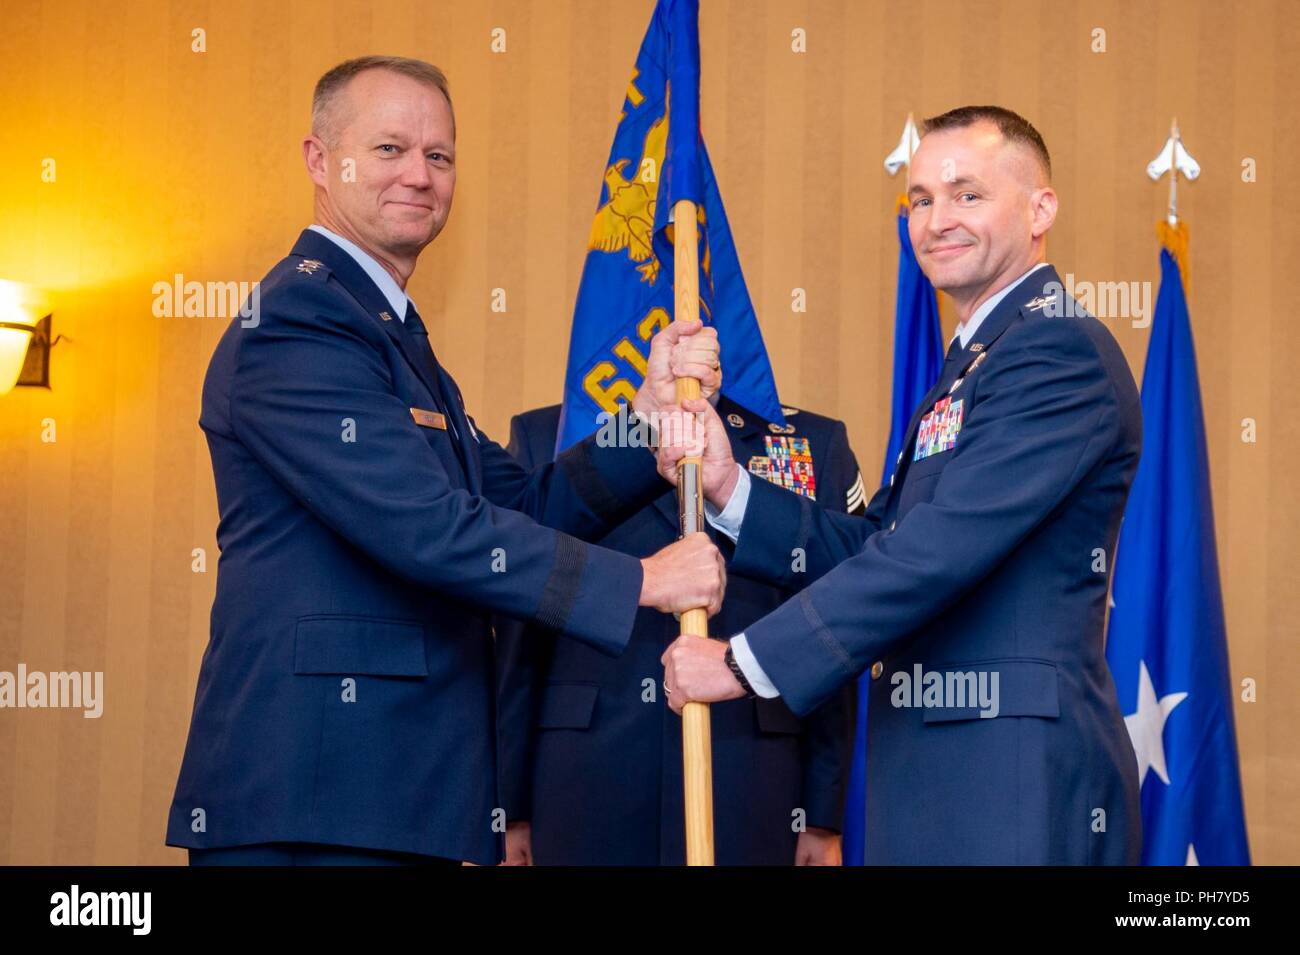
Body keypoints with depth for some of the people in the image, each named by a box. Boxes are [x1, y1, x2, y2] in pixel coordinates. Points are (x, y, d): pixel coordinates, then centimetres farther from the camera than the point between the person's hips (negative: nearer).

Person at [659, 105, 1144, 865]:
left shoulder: (1061, 352, -13)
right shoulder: (974, 362, 19)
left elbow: (941, 548, -22)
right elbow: (873, 548, 13)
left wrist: (746, 662, -19)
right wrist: (730, 488, -2)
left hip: (1016, 785, -9)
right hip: (941, 777, 9)